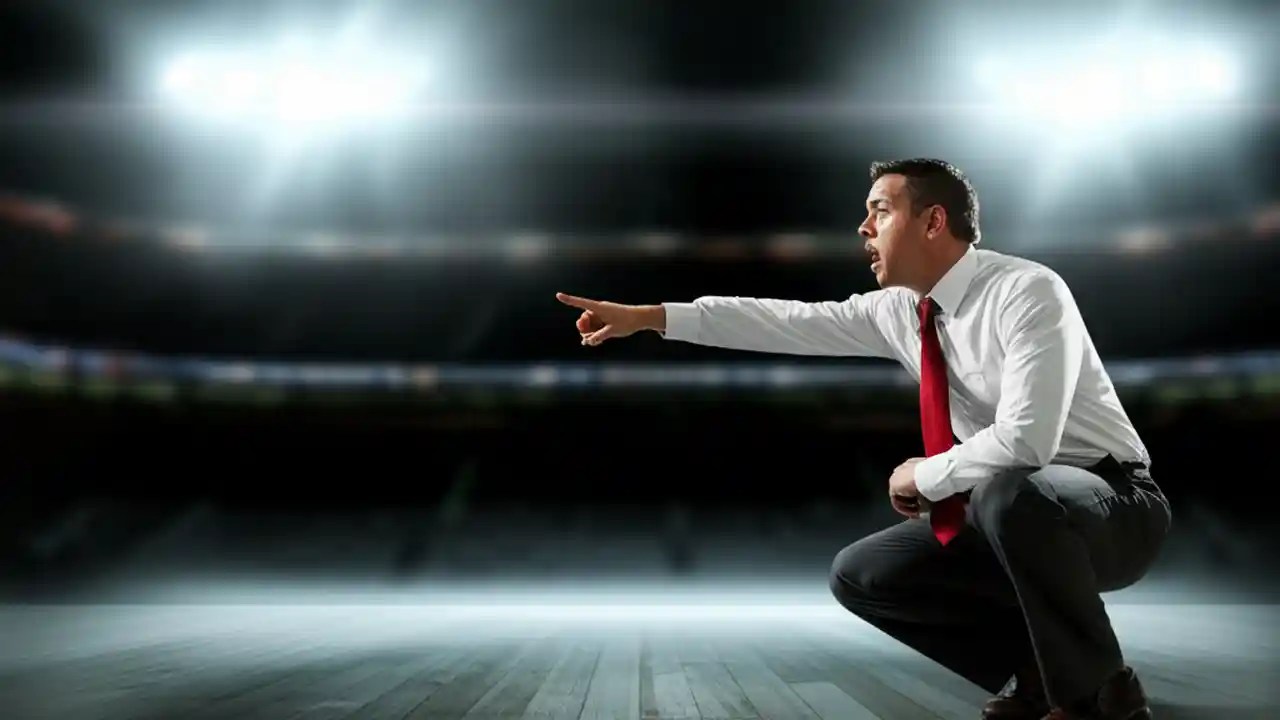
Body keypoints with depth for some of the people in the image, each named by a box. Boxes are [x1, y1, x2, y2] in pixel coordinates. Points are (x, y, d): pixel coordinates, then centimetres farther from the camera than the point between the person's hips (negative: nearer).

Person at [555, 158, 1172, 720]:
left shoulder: (1026, 292, -23)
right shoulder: (897, 309, 0)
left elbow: (1024, 440, -33)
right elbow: (790, 322, 3)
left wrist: (923, 477, -17)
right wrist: (648, 317, 2)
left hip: (1109, 506, -7)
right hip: (1007, 511, 7)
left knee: (1011, 495, -40)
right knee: (858, 575, 3)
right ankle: (1041, 670, 8)